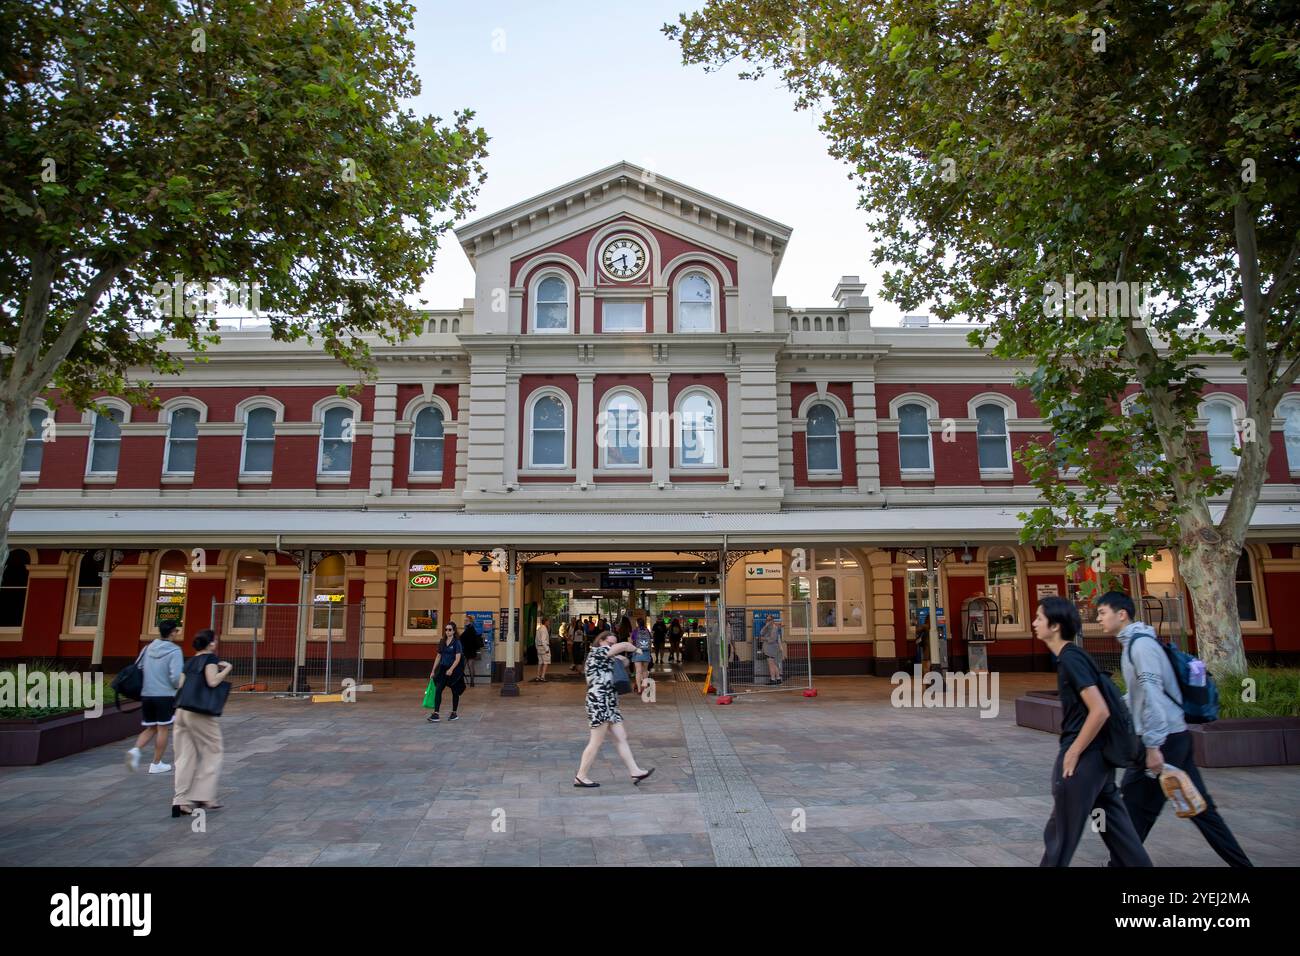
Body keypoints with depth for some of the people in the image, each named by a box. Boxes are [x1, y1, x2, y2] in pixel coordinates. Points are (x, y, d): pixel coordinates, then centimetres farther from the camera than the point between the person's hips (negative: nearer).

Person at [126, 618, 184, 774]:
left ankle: (135, 749, -6)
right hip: (166, 695, -6)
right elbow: (176, 676, -20)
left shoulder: (147, 649, 6)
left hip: (146, 695, 6)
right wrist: (179, 688, 1)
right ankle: (156, 764, 13)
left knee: (150, 728, 18)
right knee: (163, 729, 6)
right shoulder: (174, 651, -13)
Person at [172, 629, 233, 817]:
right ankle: (203, 796, 6)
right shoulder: (211, 658, -5)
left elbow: (181, 685, 13)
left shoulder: (190, 661, 16)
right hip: (200, 713, -7)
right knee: (212, 753, 7)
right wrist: (227, 668, -4)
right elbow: (212, 681, -18)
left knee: (185, 757, 8)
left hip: (181, 711, 7)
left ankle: (180, 801, 5)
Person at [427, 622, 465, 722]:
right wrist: (433, 671, 10)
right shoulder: (442, 642, 8)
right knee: (437, 690, -7)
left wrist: (451, 669, -28)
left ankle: (454, 713, 21)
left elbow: (458, 658, -16)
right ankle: (435, 714, -8)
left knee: (455, 691, 8)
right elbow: (438, 657, 12)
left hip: (454, 669, -5)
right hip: (443, 669, 5)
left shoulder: (457, 642, -9)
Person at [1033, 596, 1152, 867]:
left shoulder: (1070, 658, -18)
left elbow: (1100, 711, -25)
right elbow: (1092, 708, 19)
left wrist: (1073, 753, -18)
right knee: (1115, 827, 16)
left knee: (1060, 833, 3)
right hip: (1098, 755, 9)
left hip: (1084, 758, -9)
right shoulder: (1071, 656, 10)